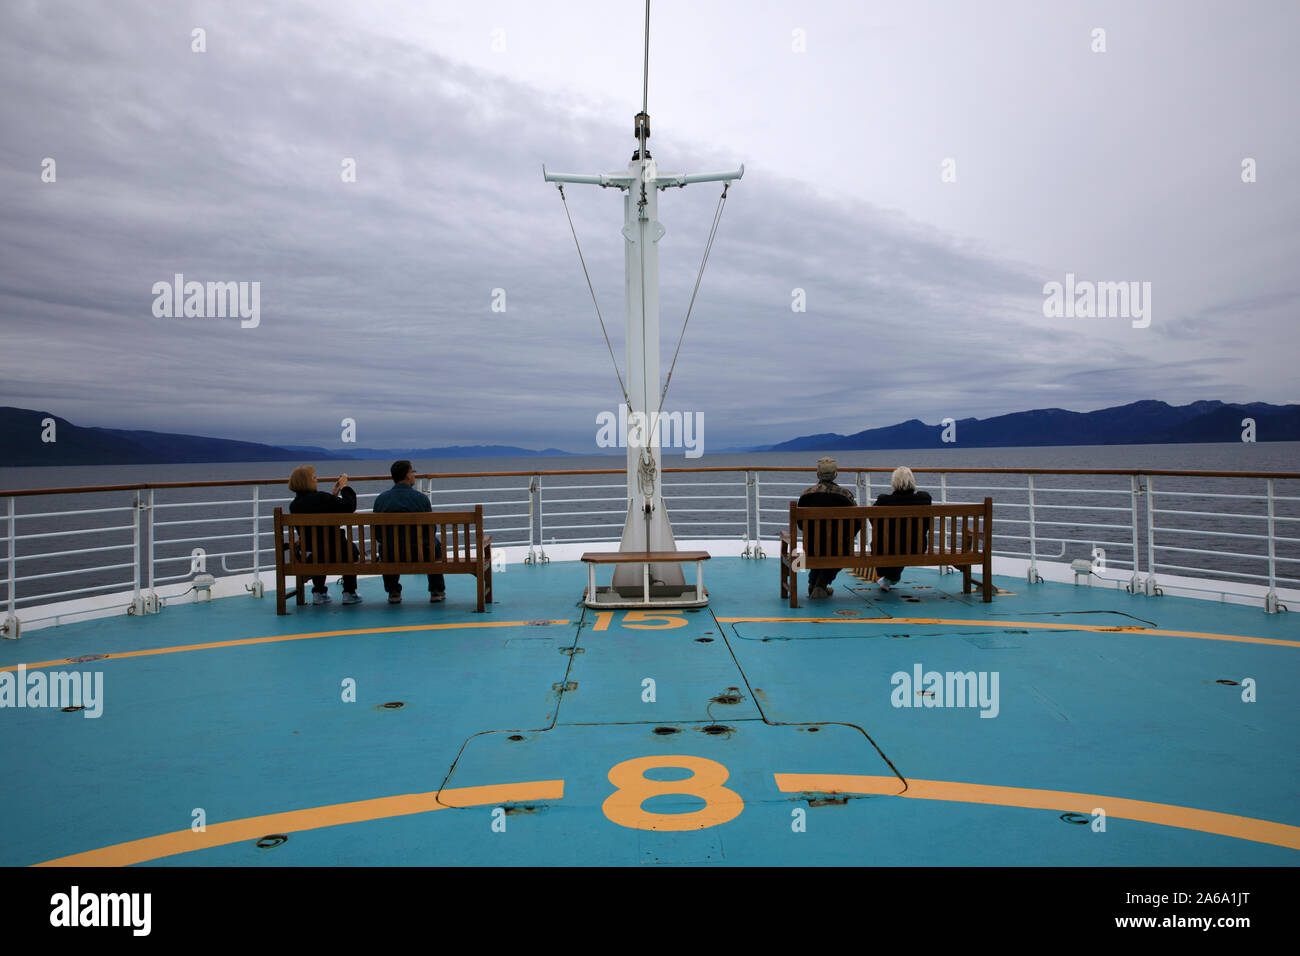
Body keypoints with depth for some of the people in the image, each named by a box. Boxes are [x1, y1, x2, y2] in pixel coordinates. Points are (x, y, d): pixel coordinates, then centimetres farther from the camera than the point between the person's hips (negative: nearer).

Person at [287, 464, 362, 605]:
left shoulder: (294, 505, -1)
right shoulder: (320, 498, -21)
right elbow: (350, 506, -14)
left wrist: (334, 493, 17)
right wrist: (344, 488, 0)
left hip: (309, 553, 5)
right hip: (333, 551, -5)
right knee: (351, 548, 28)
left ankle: (318, 593, 37)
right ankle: (349, 593, 25)